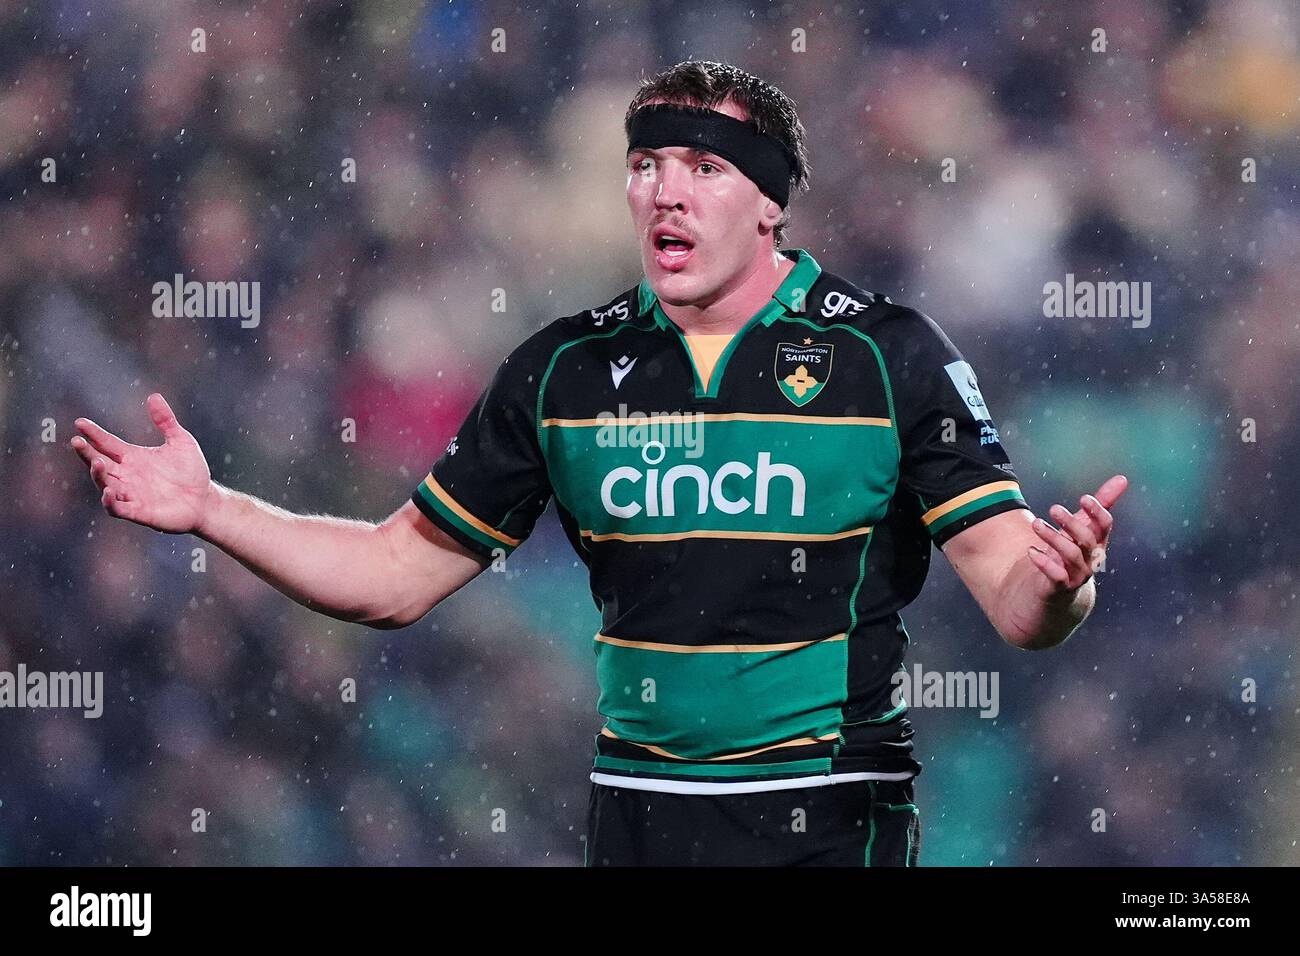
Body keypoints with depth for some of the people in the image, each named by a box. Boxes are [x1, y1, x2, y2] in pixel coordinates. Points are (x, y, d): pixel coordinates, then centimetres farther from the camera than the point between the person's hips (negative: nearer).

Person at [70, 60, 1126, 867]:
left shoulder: (890, 354, -4)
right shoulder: (568, 369, 5)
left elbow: (1015, 601, -8)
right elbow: (397, 573, 11)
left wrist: (1055, 584, -32)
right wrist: (211, 510, 0)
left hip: (829, 819, -3)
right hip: (637, 814, 3)